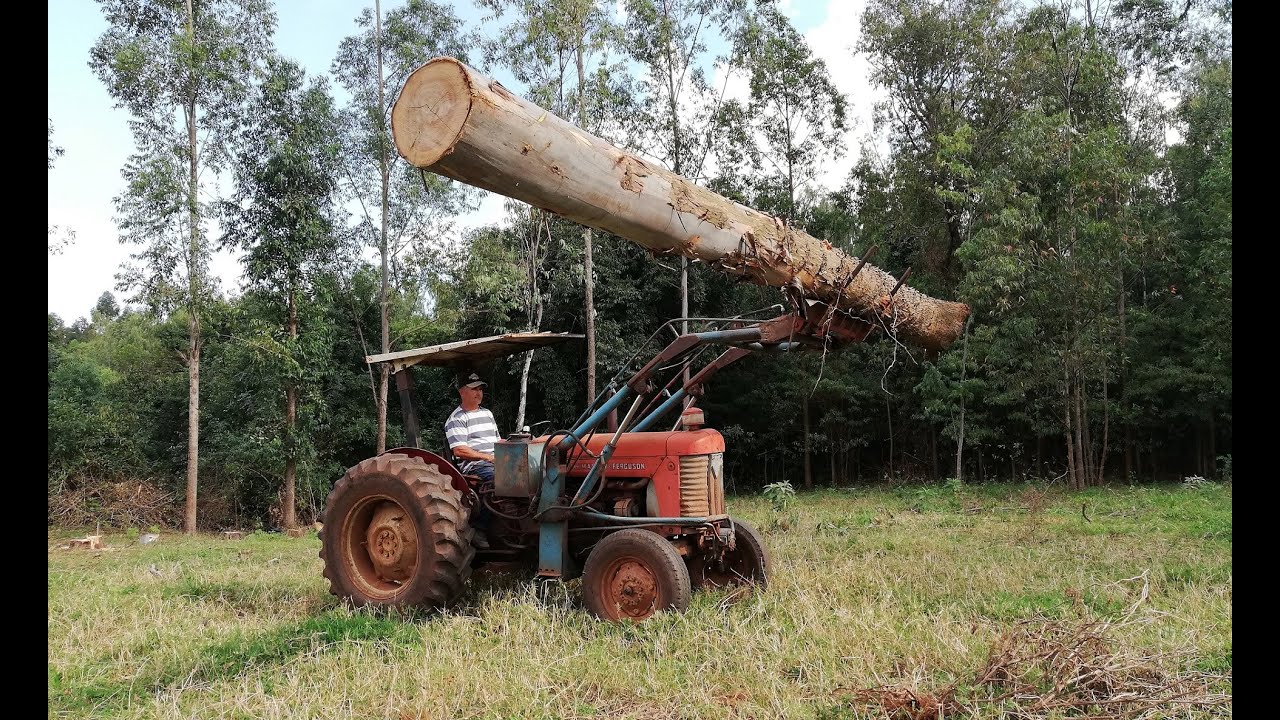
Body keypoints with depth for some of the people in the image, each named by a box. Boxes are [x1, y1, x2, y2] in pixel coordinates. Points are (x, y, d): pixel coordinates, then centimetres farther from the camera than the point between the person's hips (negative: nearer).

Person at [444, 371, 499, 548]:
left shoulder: (487, 413, 25)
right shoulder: (456, 419, -1)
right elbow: (459, 450, -11)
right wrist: (487, 457, -16)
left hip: (495, 461, 8)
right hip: (472, 465, -8)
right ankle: (479, 529, -26)